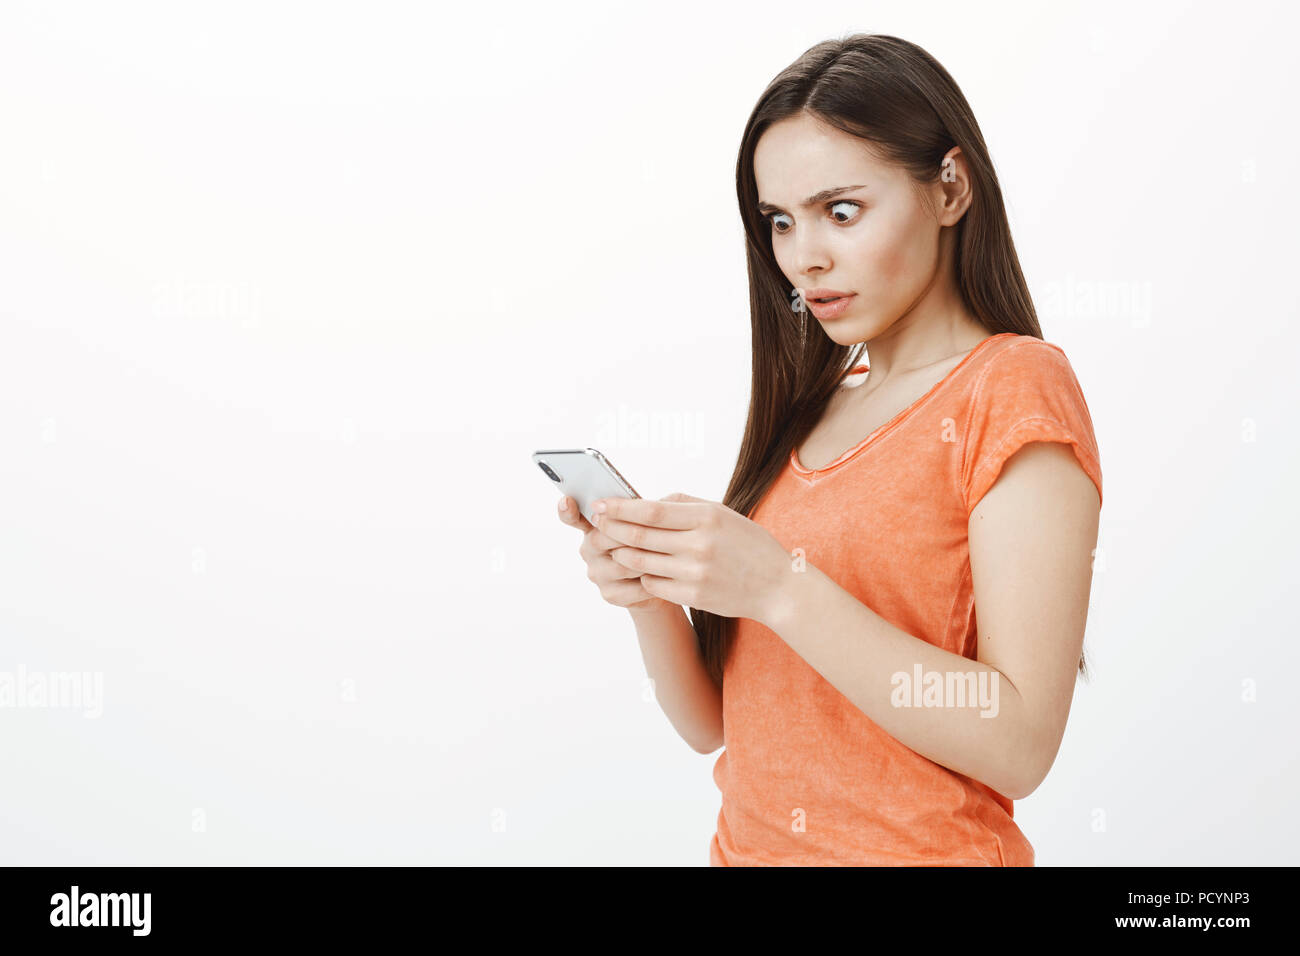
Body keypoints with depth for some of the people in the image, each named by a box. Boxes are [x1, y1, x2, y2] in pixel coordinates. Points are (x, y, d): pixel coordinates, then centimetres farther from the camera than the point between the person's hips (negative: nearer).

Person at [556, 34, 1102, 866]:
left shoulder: (1014, 387, -10)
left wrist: (779, 590, -25)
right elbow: (712, 721, 4)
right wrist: (650, 590, -13)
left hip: (916, 845, -5)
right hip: (750, 842, 6)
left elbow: (1019, 744, -20)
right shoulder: (808, 405, 6)